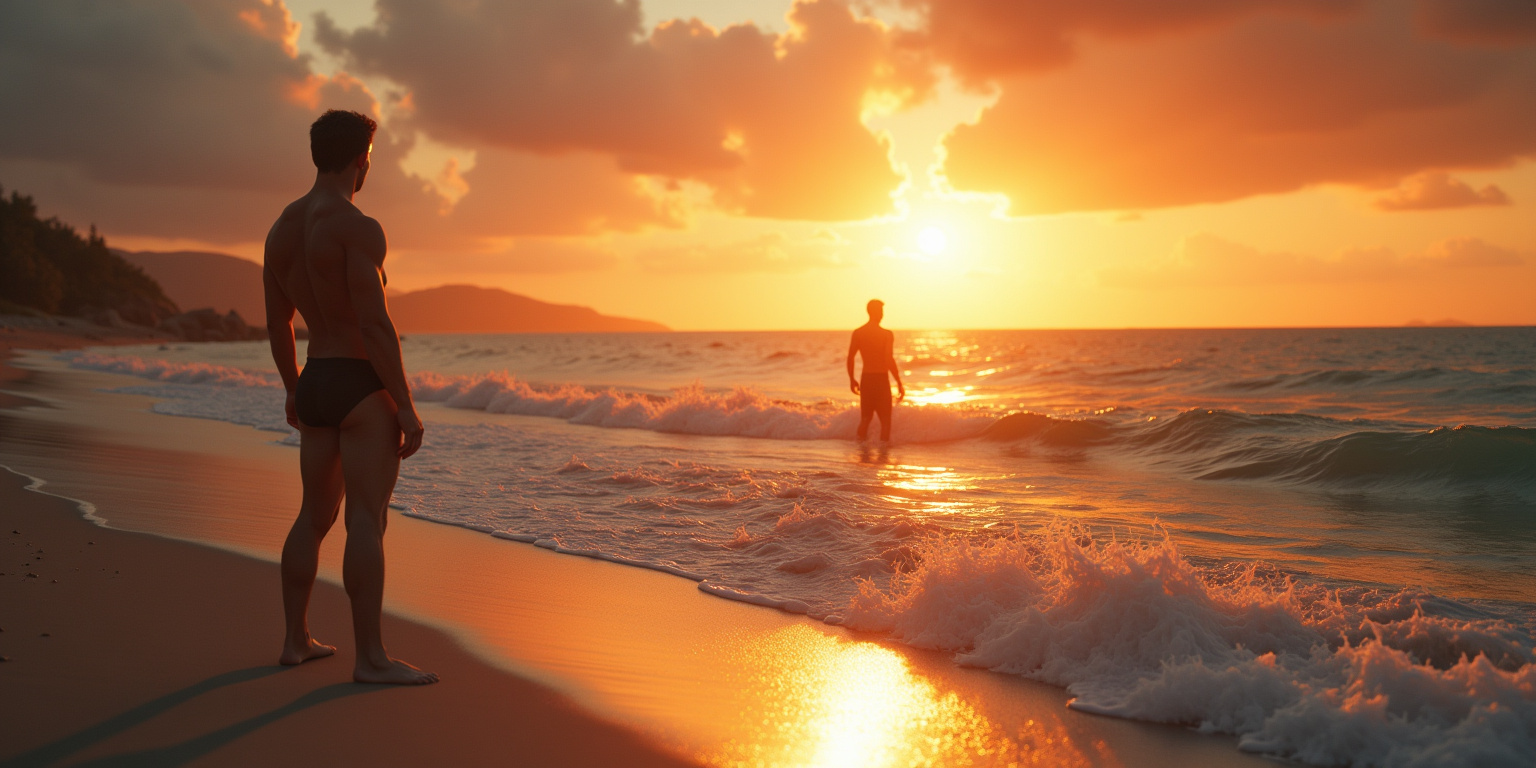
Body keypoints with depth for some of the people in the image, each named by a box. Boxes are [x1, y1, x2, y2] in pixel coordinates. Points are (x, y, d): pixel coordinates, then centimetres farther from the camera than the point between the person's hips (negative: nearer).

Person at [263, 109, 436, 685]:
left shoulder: (282, 228, 11)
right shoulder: (357, 226, -15)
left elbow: (277, 324, 17)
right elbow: (374, 324, -21)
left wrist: (293, 391, 28)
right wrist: (406, 406, -18)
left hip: (315, 384, 9)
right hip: (363, 385, -9)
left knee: (315, 516, 16)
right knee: (367, 521, -8)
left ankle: (296, 640, 23)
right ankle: (370, 658, -6)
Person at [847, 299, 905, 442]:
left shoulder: (857, 333, 1)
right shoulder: (886, 334, -12)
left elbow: (850, 358, 1)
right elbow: (889, 361, -18)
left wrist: (852, 379, 14)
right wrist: (900, 384, -11)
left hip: (866, 379, 4)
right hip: (881, 379, -4)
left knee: (865, 417, 17)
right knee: (885, 420, 5)